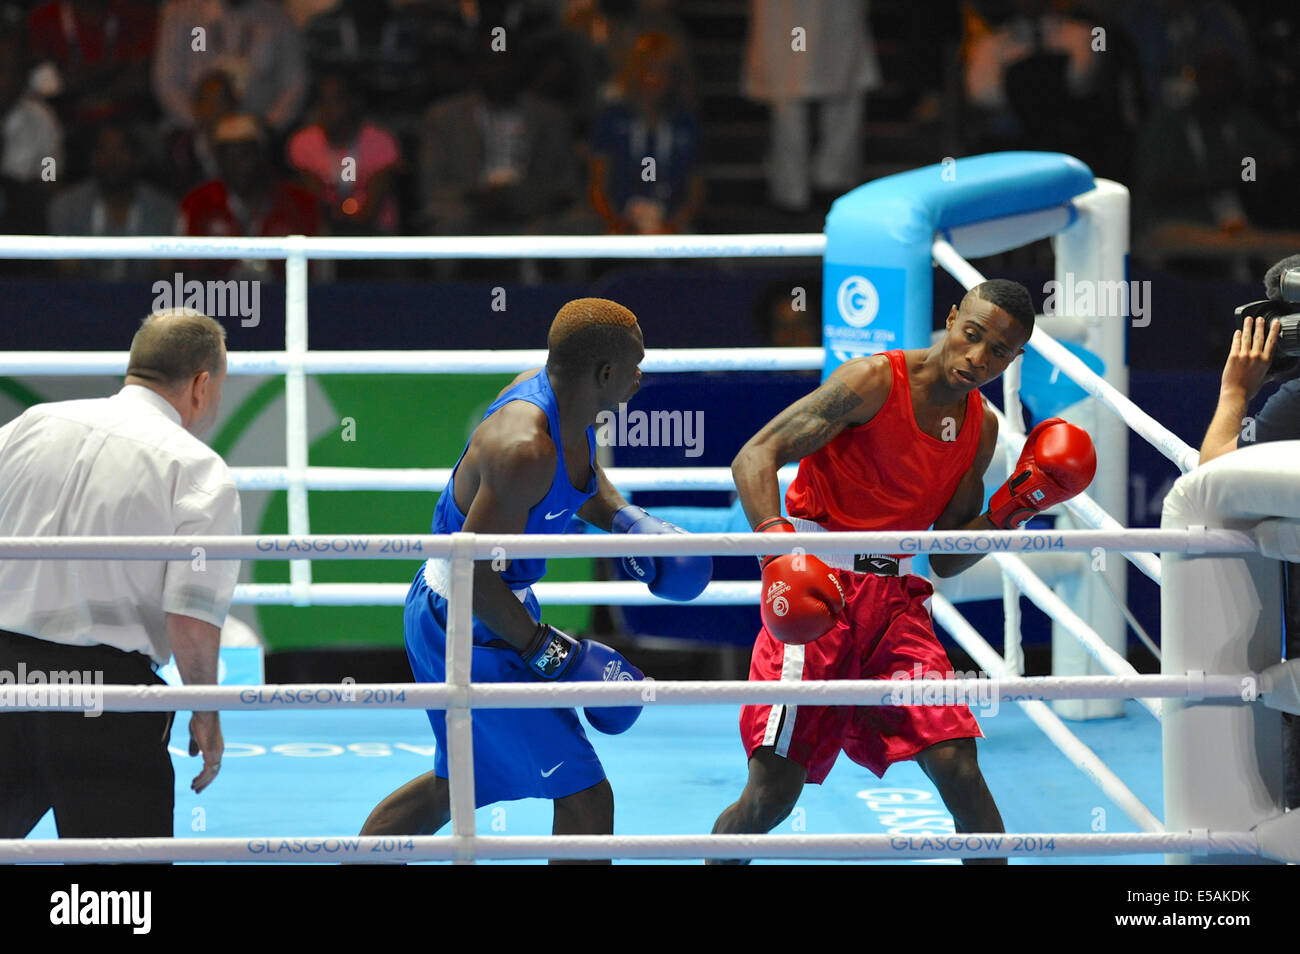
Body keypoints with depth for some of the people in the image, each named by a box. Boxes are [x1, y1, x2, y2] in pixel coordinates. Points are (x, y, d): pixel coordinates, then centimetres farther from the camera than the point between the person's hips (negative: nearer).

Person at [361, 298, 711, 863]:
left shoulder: (556, 393, -1)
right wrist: (549, 652, -24)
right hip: (472, 635, -10)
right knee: (585, 797, -8)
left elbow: (579, 476, 22)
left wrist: (624, 519, 5)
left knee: (456, 784, 27)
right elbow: (474, 571, -29)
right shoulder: (524, 448, -31)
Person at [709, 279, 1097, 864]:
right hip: (819, 591, -5)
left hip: (897, 601, 5)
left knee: (957, 764, -10)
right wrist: (777, 544, -33)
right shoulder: (874, 382, -11)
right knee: (771, 793, -8)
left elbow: (946, 560, 14)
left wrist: (1012, 508, -1)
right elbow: (754, 458, -17)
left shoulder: (981, 429, 9)